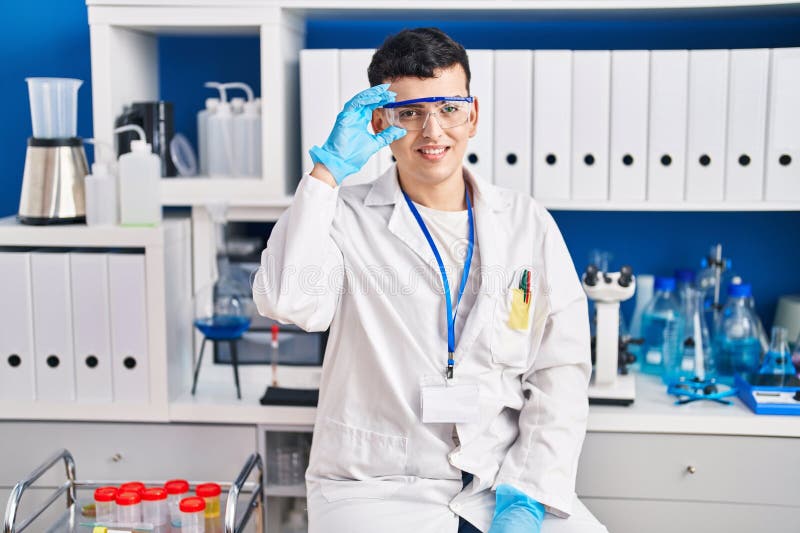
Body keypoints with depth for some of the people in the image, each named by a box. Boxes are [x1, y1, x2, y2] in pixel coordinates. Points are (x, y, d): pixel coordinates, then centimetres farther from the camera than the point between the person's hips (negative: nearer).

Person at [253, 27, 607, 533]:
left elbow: (561, 369, 2)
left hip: (501, 482, 2)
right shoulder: (347, 217, -1)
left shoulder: (528, 223, 6)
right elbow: (287, 301, -20)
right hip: (377, 487, -2)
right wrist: (329, 169, -16)